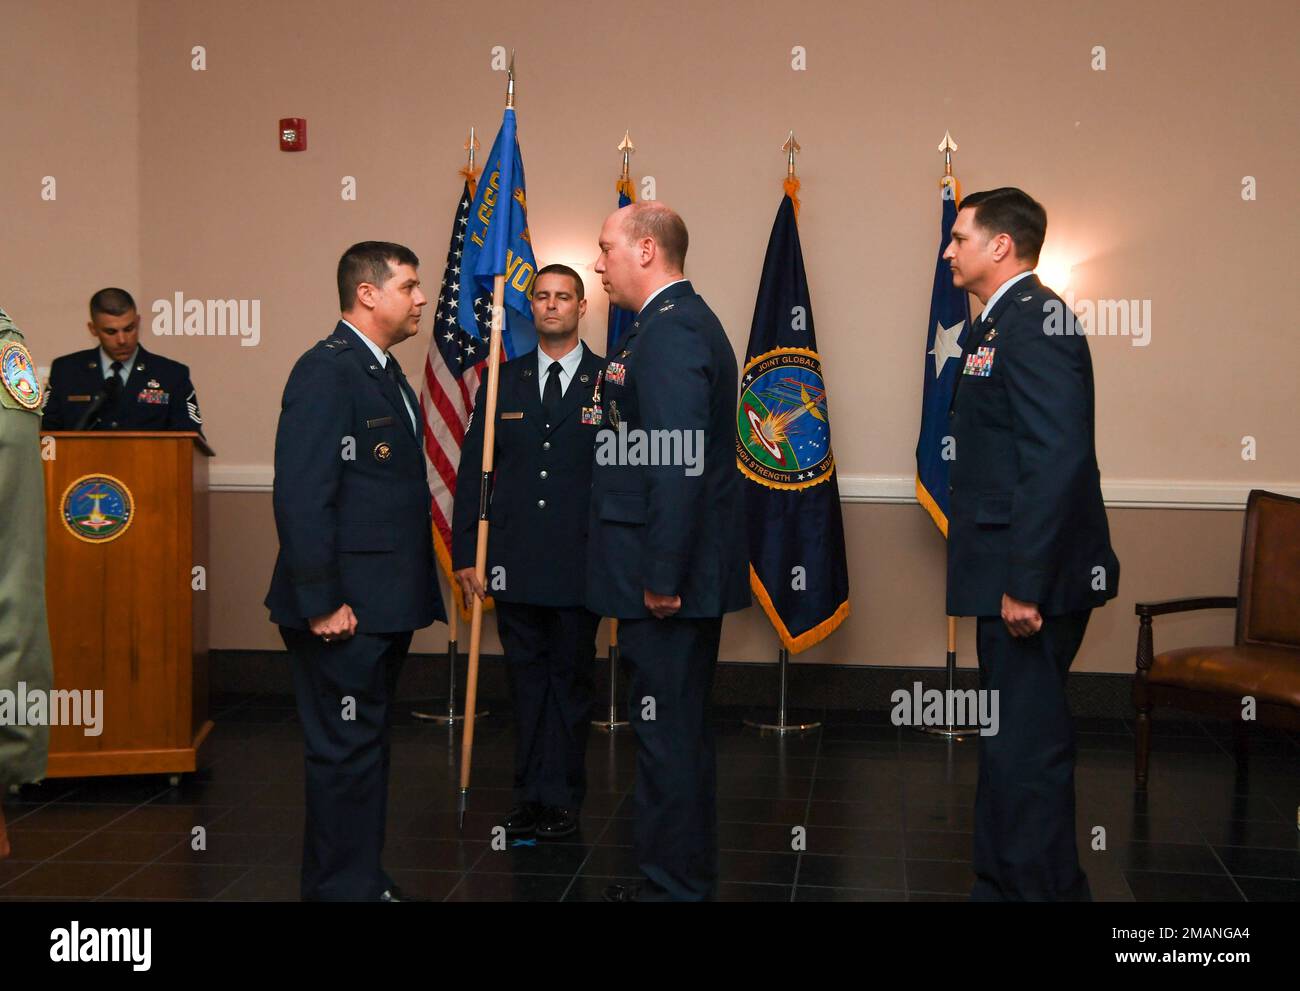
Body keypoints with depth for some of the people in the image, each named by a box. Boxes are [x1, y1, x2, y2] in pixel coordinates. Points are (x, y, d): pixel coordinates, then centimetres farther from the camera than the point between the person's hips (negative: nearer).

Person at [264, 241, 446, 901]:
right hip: (345, 610, -10)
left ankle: (363, 880, 31)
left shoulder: (385, 372, 16)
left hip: (383, 607, 10)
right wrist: (321, 603, -22)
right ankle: (340, 888, 12)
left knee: (368, 746, 18)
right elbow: (301, 496, -22)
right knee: (344, 752, -1)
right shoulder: (327, 370, -15)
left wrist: (413, 593, 16)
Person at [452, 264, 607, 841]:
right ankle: (531, 794, 20)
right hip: (514, 565, 3)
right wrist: (465, 554, 1)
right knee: (526, 678, 10)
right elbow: (473, 473, 7)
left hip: (580, 564, -2)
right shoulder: (501, 383, 9)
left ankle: (563, 799, 17)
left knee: (571, 680, 7)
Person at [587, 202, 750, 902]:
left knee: (670, 737, -1)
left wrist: (662, 579, -22)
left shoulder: (670, 331, -16)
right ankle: (677, 877, 31)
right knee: (680, 731, 18)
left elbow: (680, 465, -25)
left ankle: (675, 884, 11)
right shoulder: (683, 321, 17)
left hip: (668, 583, -11)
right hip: (674, 575, 11)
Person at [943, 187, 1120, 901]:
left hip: (1032, 578, -11)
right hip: (1012, 574, 11)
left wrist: (1025, 582, -25)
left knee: (1025, 749, -3)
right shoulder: (1004, 320, 16)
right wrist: (1011, 575, 17)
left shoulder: (1033, 321, -16)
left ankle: (1041, 888, 10)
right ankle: (1002, 885, 33)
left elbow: (1057, 460, -25)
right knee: (1009, 742, 19)